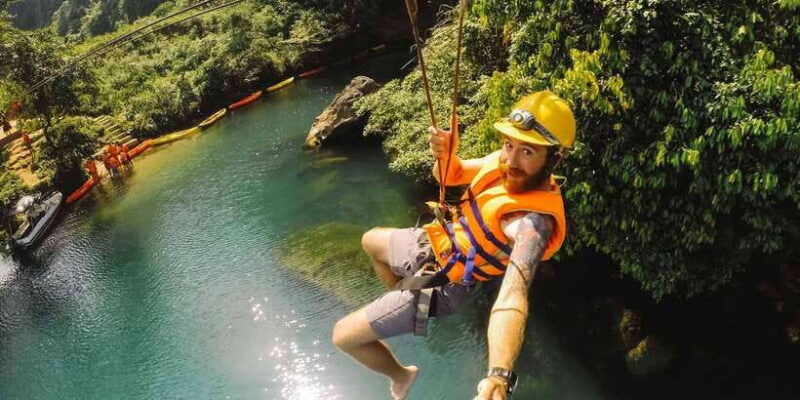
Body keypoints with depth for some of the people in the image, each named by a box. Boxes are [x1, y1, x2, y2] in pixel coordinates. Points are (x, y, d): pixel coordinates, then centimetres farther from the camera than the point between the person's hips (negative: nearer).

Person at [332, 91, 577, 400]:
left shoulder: (534, 220, -37)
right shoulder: (508, 163, -13)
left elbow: (514, 294, -52)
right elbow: (452, 175, 2)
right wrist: (444, 154, -21)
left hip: (442, 281, -8)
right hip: (437, 242, 8)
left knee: (343, 336, -3)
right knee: (371, 241, 33)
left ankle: (400, 375, 27)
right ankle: (407, 304, 49)